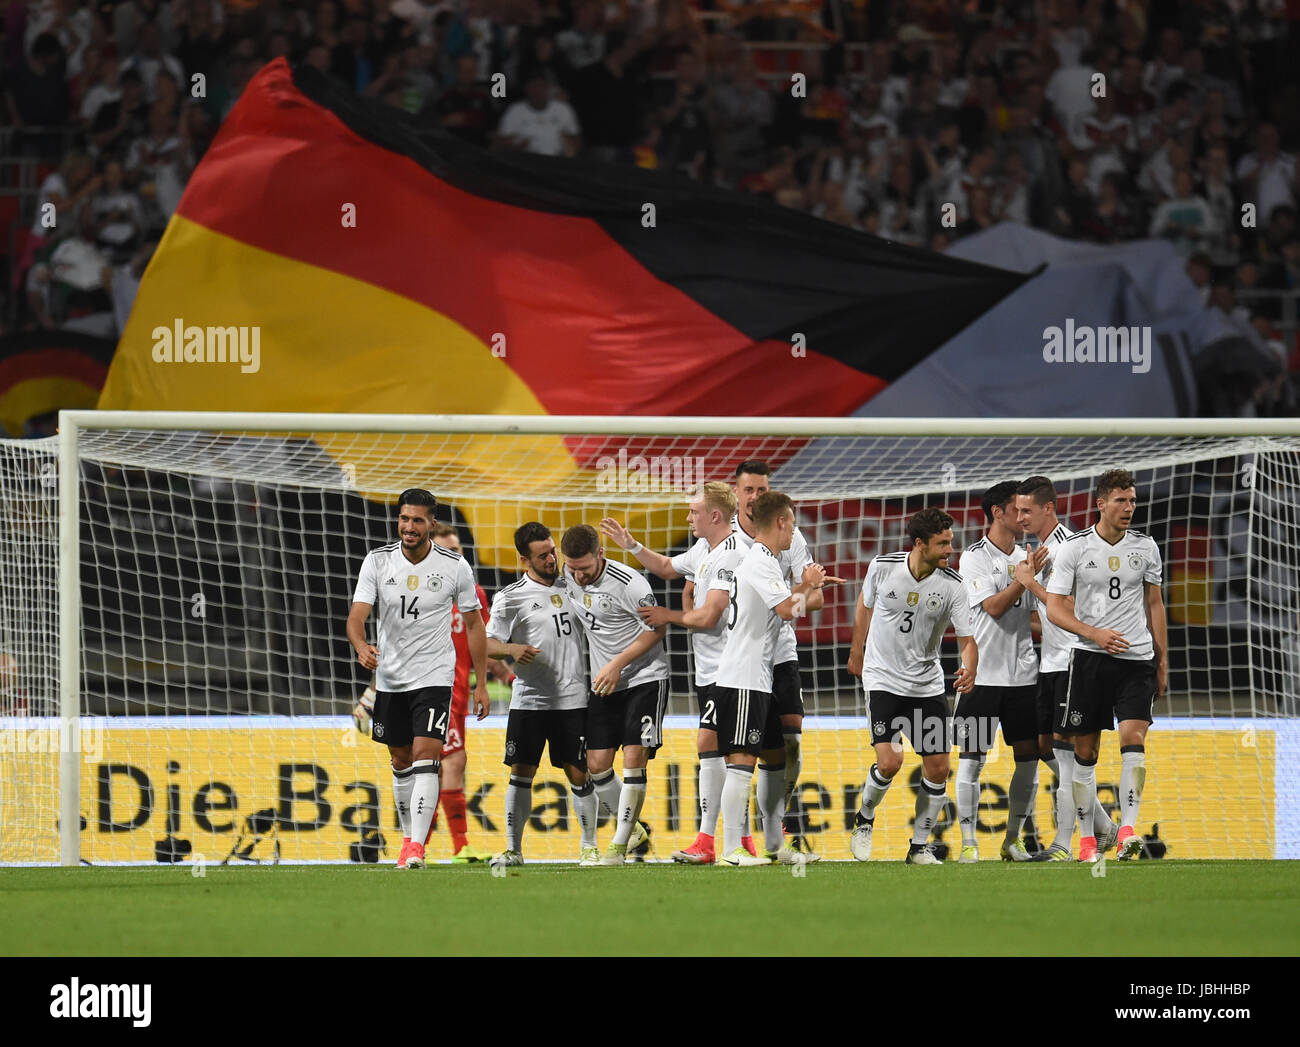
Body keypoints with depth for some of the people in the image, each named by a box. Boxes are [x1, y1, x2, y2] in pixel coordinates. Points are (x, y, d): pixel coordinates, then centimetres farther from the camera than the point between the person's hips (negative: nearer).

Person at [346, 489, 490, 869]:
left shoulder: (455, 567, -7)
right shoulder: (377, 561, -6)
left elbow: (474, 625, 3)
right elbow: (357, 615, -13)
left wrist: (481, 683, 2)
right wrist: (362, 646, -36)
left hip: (434, 677, -3)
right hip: (390, 677, 3)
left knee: (425, 758, -16)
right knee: (401, 763, 13)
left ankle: (417, 845, -21)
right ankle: (409, 837, 30)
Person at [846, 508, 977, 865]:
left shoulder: (952, 586, -9)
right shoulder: (882, 567, -10)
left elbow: (967, 638, -9)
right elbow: (865, 607, 10)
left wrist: (969, 670, -31)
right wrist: (857, 653, 21)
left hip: (927, 684, 2)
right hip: (883, 679, -2)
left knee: (938, 768, -1)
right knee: (890, 761, -17)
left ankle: (919, 846, 16)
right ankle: (864, 819, 12)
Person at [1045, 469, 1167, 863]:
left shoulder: (1145, 547, 7)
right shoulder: (1075, 547, -2)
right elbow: (1054, 608, -4)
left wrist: (1163, 662, 14)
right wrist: (1096, 634, -19)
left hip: (1137, 658, 1)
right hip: (1089, 657, -1)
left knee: (1133, 739, -17)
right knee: (1085, 752, 2)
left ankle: (1127, 830, -21)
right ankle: (1086, 837, 11)